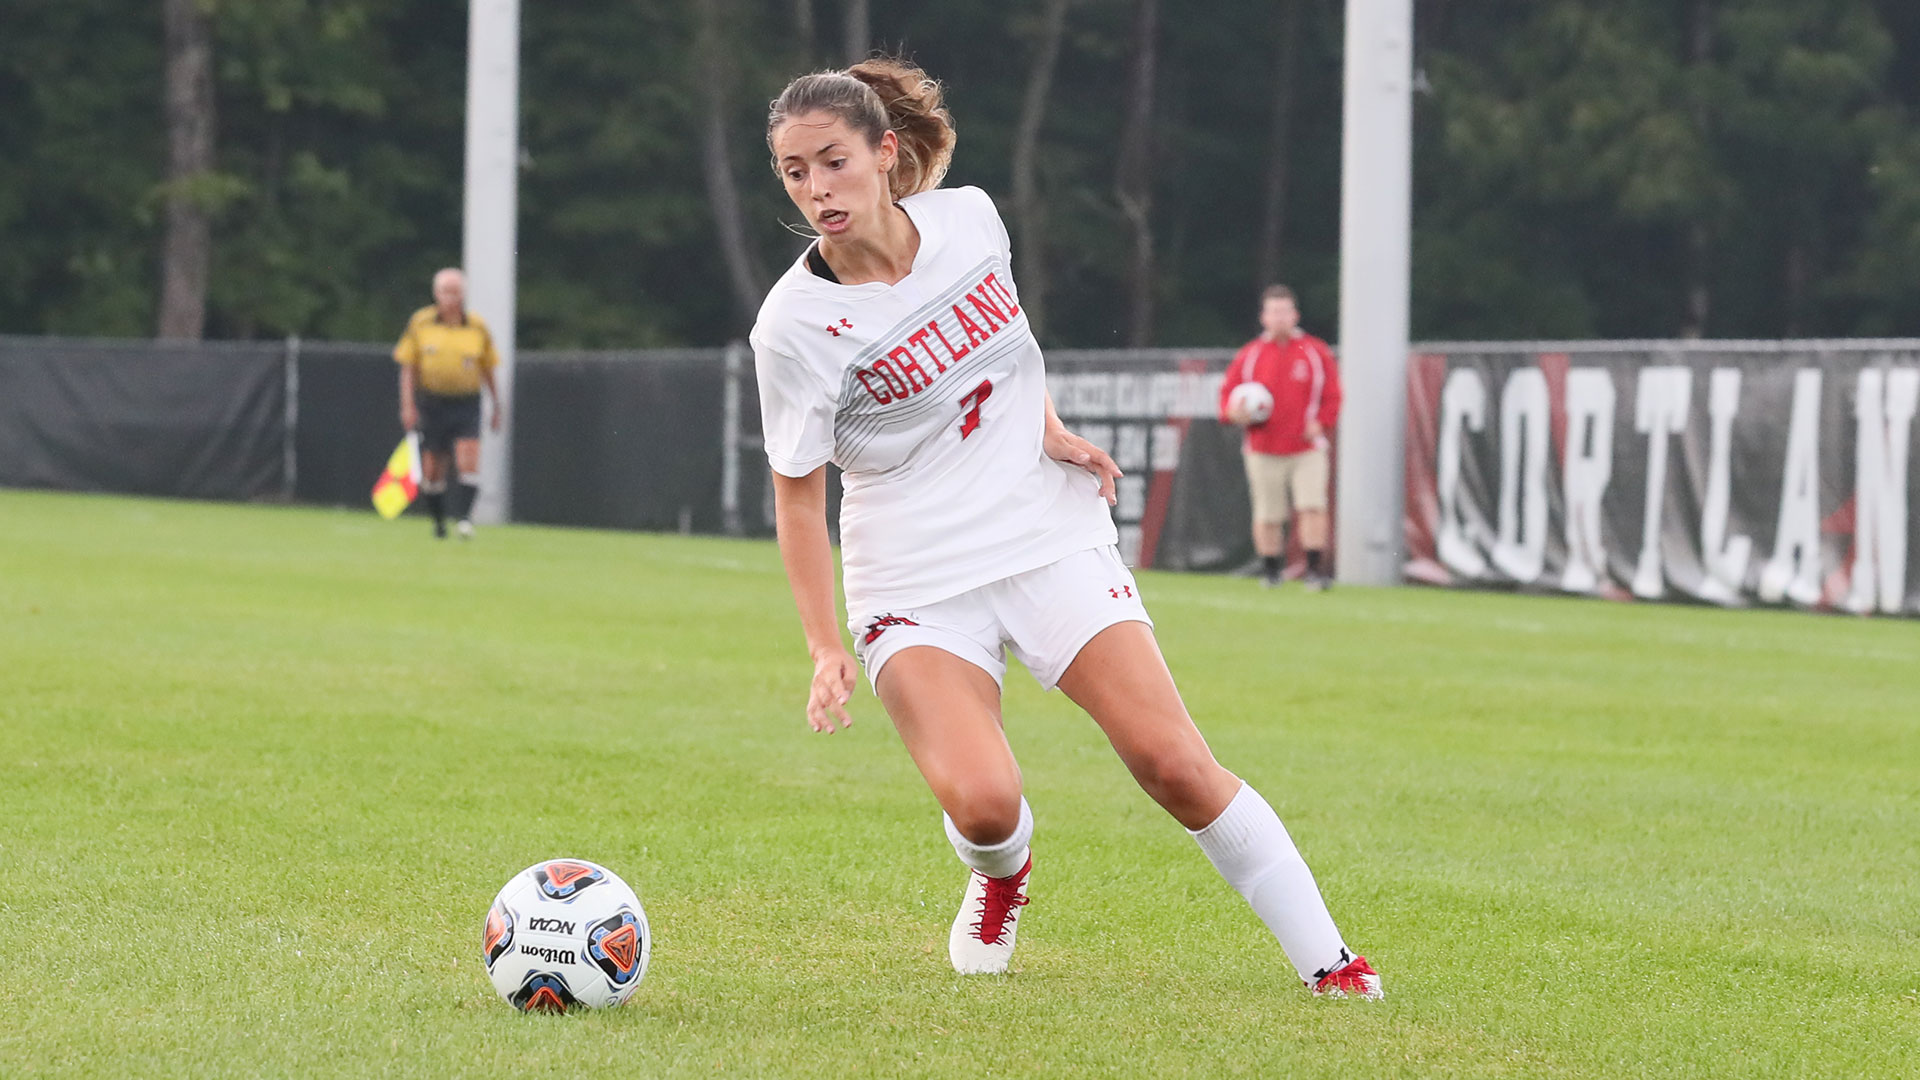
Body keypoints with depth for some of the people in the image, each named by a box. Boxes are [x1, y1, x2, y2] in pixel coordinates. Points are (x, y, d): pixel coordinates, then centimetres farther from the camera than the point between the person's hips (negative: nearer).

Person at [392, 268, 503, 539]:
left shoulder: (477, 326, 3)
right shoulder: (420, 323, 2)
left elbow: (488, 370, 11)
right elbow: (408, 367, 4)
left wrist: (497, 407, 11)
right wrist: (407, 405, -4)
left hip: (466, 403, 0)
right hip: (431, 403, 0)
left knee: (469, 464, -17)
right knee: (432, 470, 3)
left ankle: (463, 518, -18)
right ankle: (438, 521, 21)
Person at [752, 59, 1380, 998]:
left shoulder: (967, 218, -4)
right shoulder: (796, 325, -15)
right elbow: (797, 495, -5)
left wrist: (1051, 429, 1)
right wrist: (825, 649, -13)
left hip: (1051, 539, 3)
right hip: (916, 584, -3)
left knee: (1175, 764, -8)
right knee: (980, 803, -23)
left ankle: (1326, 961, 5)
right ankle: (999, 875, 15)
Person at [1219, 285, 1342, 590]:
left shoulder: (1316, 352, 6)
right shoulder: (1248, 355, 6)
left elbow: (1332, 395, 7)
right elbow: (1228, 392, 11)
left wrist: (1320, 423, -10)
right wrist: (1235, 411, -12)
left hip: (1307, 450, -1)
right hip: (1263, 451, 1)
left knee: (1312, 507, -15)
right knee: (1267, 516, 3)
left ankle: (1316, 570, -13)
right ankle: (1270, 571, 20)